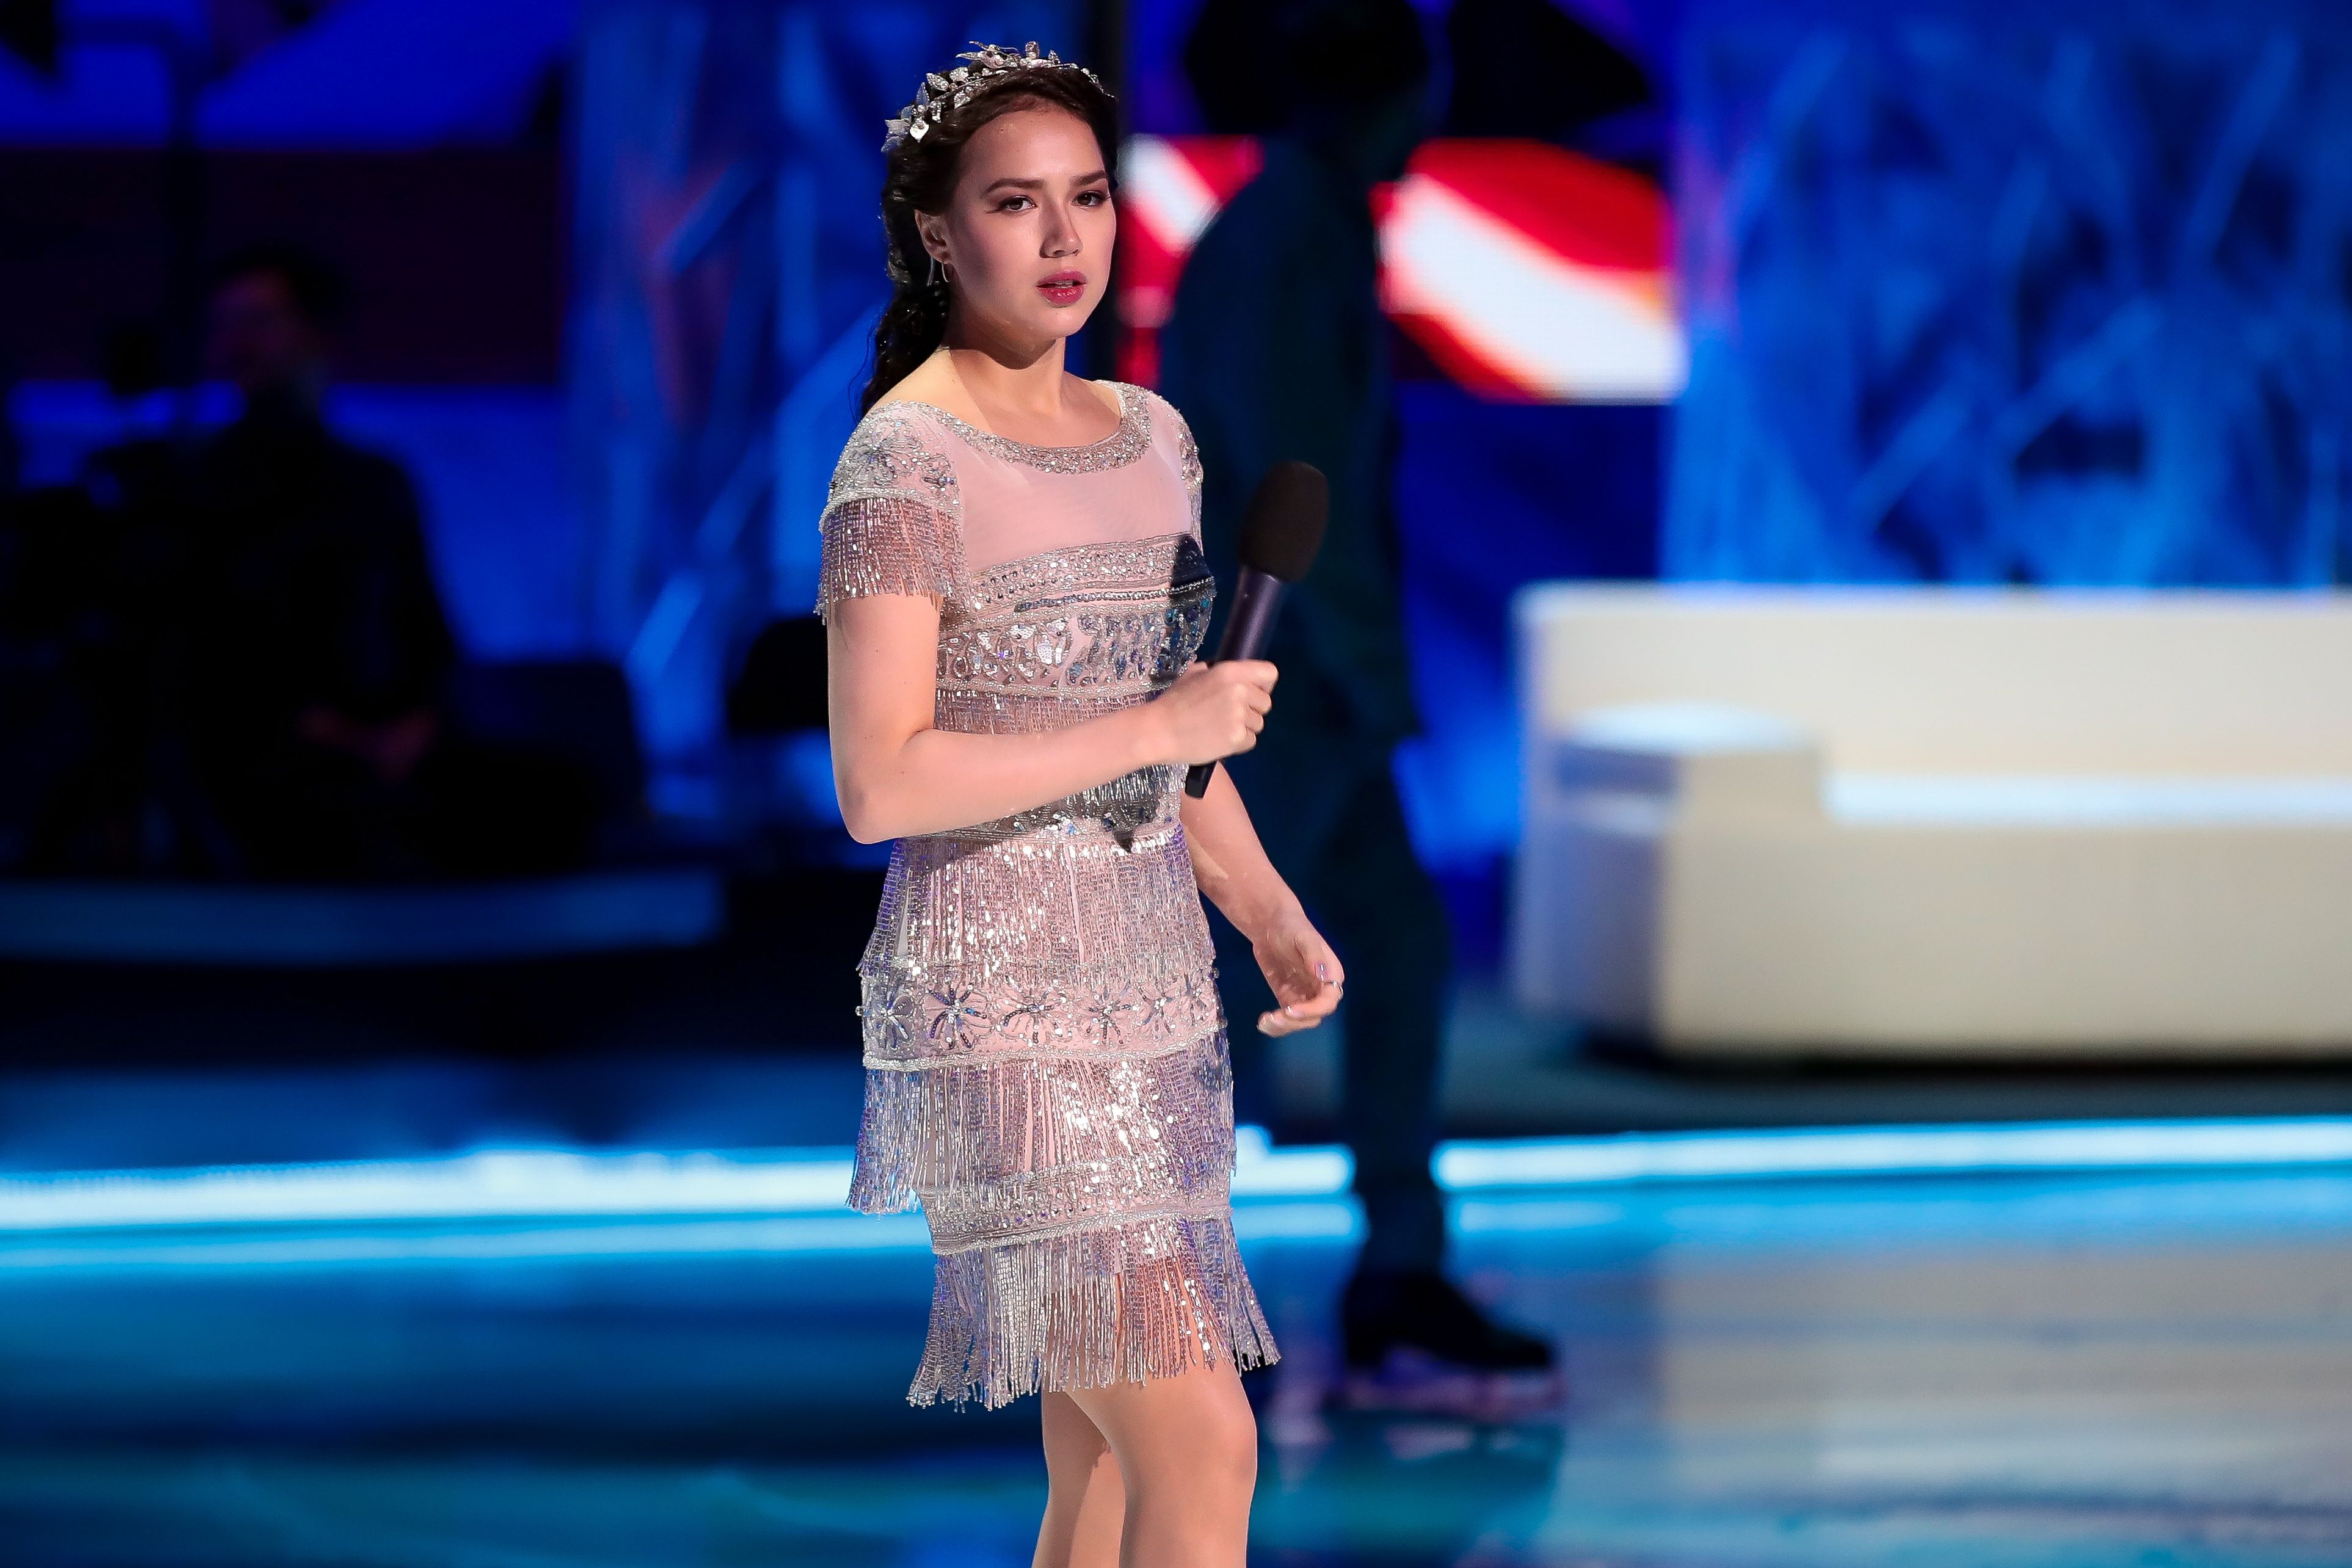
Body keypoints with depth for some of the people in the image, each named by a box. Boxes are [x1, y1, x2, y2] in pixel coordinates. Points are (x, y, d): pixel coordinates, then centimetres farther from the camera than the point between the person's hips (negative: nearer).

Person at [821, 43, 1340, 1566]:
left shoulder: (1151, 438, 13)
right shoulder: (906, 465, -11)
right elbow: (881, 784, -18)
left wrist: (1275, 917, 8)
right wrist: (1158, 727, -18)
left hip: (1154, 984, 8)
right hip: (1001, 1000, -8)